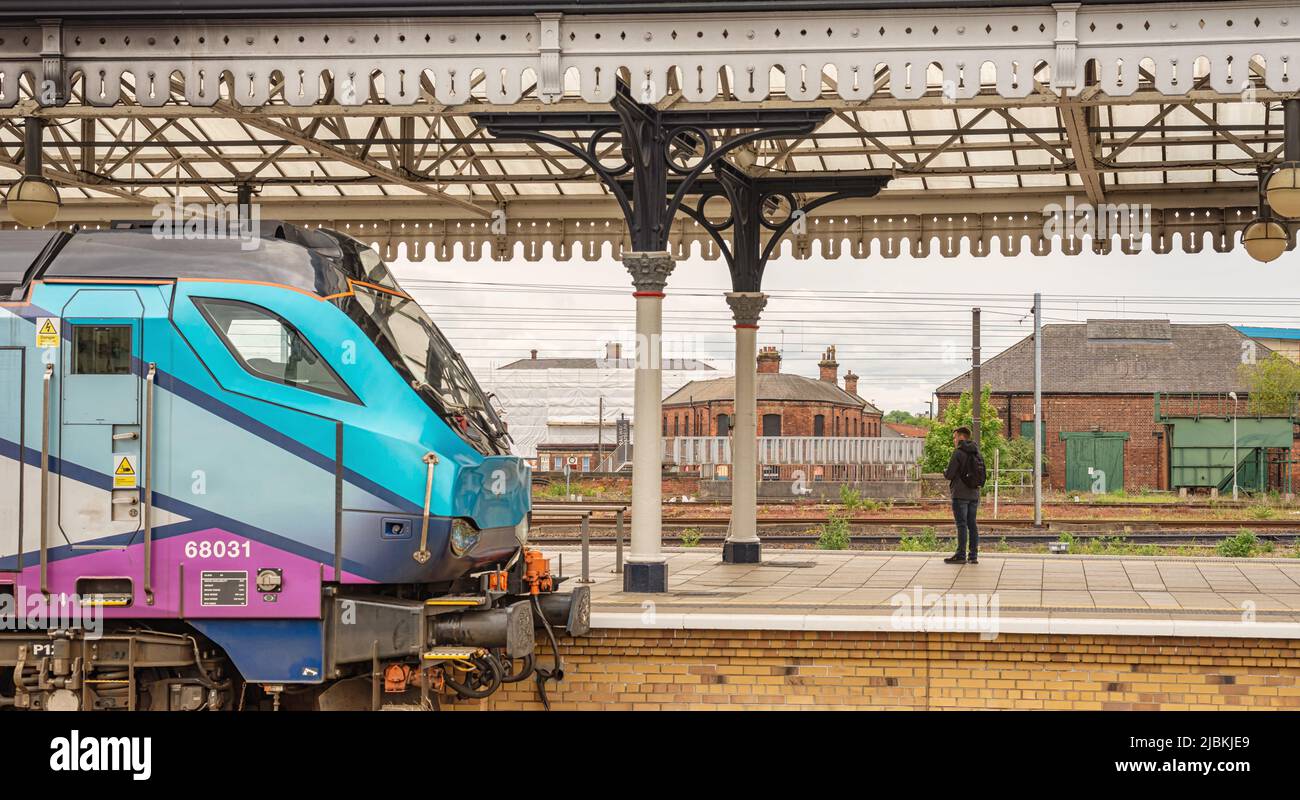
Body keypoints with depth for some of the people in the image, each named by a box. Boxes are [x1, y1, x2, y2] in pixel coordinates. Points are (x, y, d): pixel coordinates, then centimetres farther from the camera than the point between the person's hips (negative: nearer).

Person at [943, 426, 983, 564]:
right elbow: (980, 475, 15)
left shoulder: (958, 453, -11)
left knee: (961, 524, -5)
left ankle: (961, 555, -5)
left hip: (960, 494, -7)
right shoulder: (977, 453, 11)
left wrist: (945, 472, 10)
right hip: (974, 494, 7)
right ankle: (973, 555, 9)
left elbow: (949, 474, -14)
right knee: (972, 524, 9)